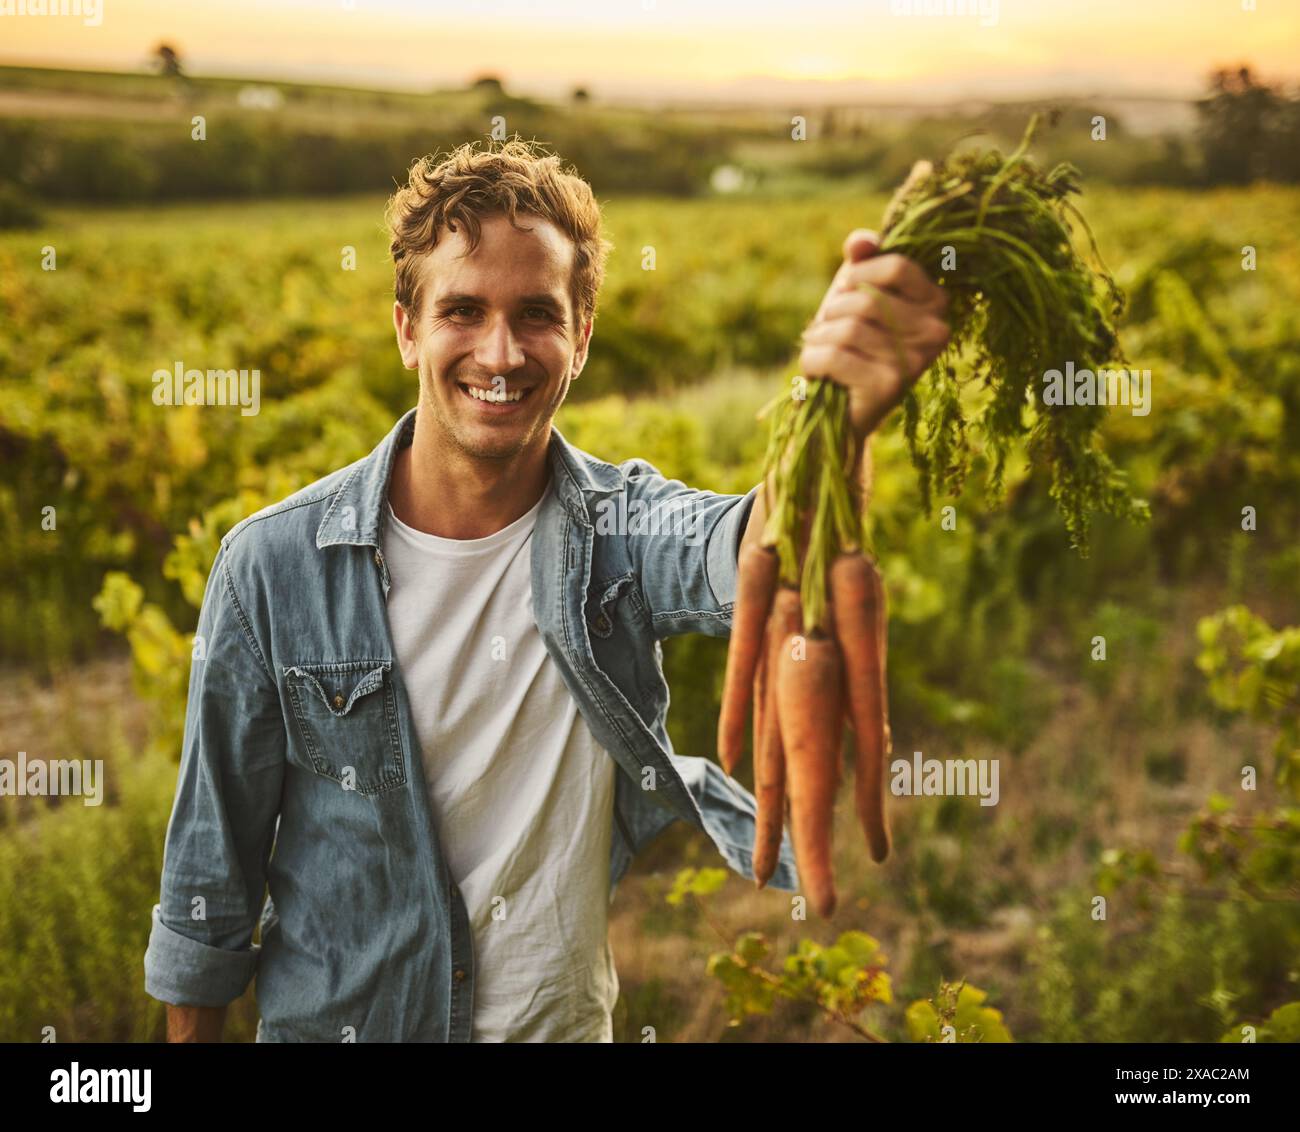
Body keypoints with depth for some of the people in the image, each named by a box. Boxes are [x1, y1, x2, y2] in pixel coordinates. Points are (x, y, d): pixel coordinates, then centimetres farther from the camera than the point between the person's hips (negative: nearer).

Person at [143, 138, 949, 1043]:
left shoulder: (622, 534, -15)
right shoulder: (274, 563, -15)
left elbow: (747, 552, -40)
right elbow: (213, 854, -5)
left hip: (567, 1019, 2)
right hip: (332, 1019, -1)